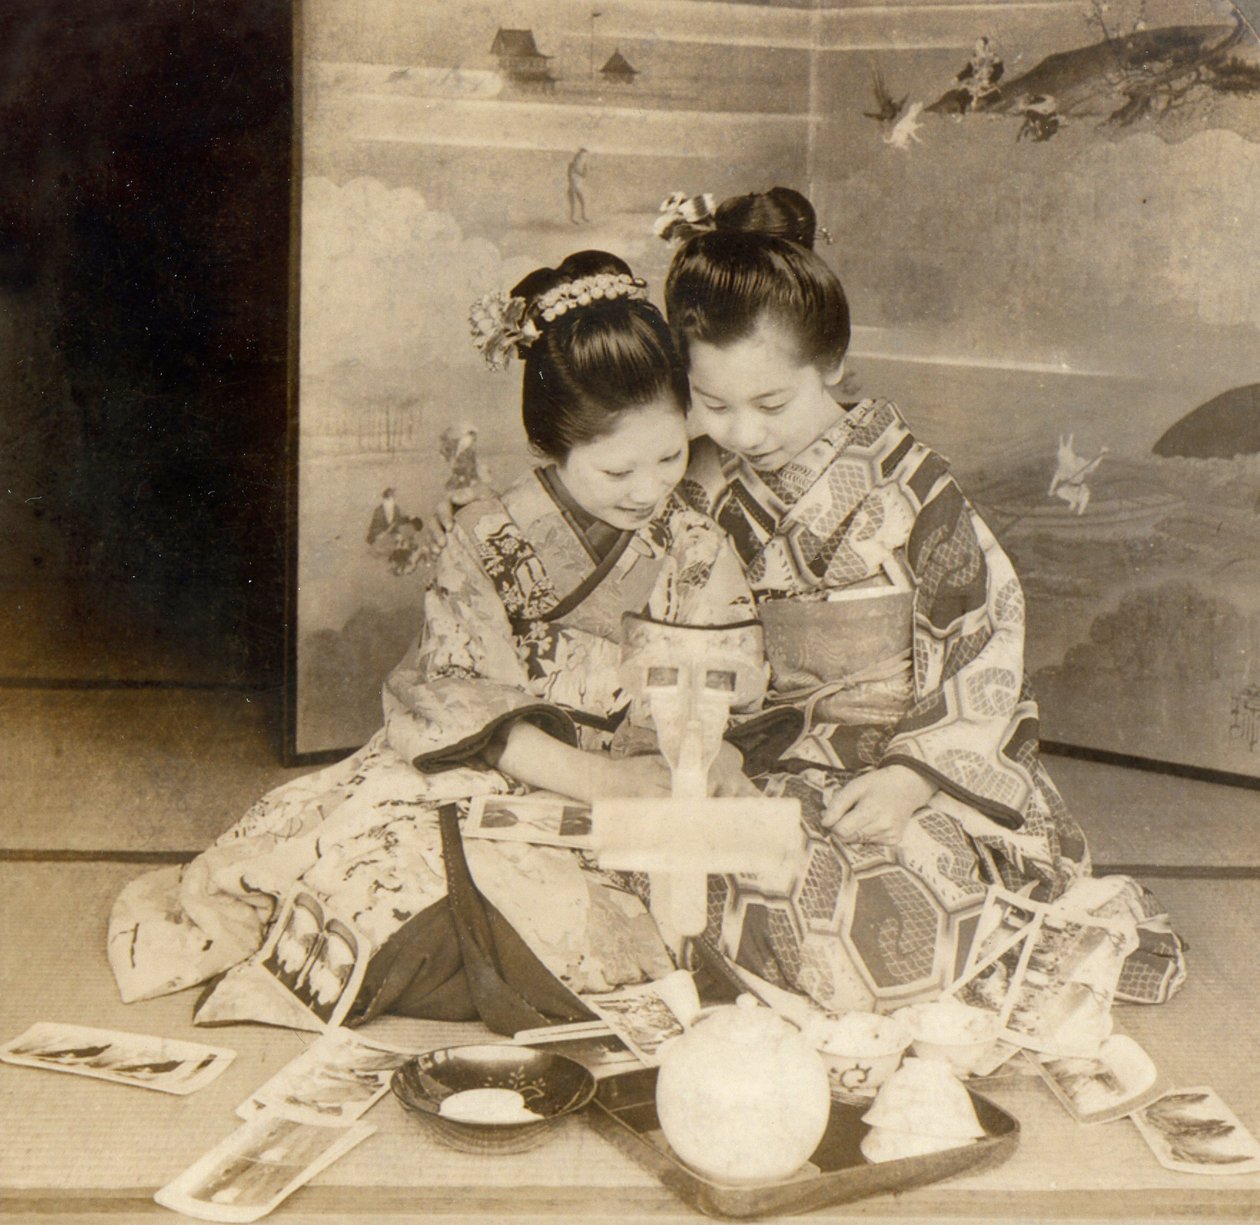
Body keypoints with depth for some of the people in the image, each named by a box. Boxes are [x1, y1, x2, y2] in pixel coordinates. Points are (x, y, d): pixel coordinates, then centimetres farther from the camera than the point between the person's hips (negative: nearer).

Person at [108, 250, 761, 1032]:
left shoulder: (698, 555, 1)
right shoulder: (489, 542, -5)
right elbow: (456, 702, -13)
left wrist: (716, 762, -22)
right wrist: (597, 779, -23)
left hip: (645, 802, 3)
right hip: (494, 789, -2)